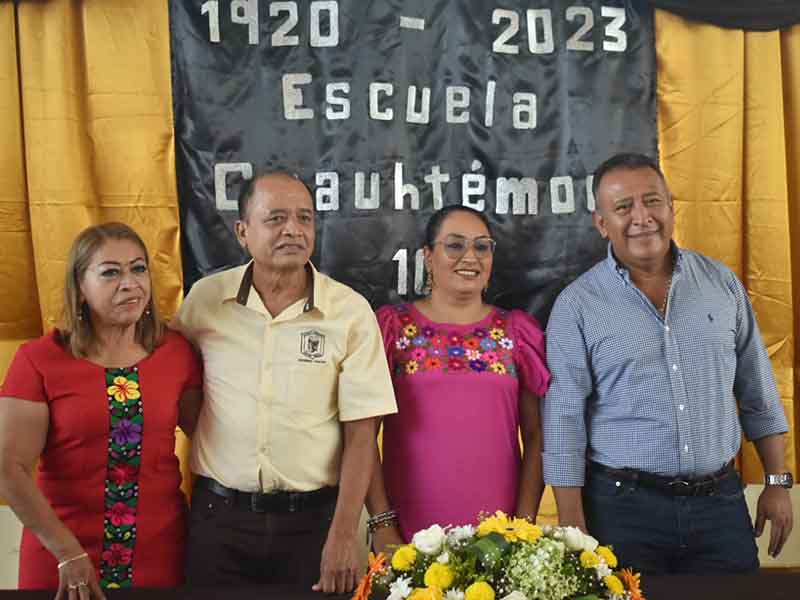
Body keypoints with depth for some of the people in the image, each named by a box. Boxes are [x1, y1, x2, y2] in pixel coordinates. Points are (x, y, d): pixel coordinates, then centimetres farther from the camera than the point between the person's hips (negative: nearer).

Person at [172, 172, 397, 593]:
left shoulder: (351, 311, -7)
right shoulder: (204, 298, -2)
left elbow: (361, 434, -7)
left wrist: (343, 535, -12)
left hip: (313, 516, -1)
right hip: (219, 514, 2)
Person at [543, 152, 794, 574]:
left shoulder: (721, 283, 4)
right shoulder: (577, 304, -6)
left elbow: (758, 394, 10)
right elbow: (564, 419, -8)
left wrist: (777, 483, 8)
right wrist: (573, 526, -11)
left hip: (720, 502, 3)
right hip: (623, 507, -3)